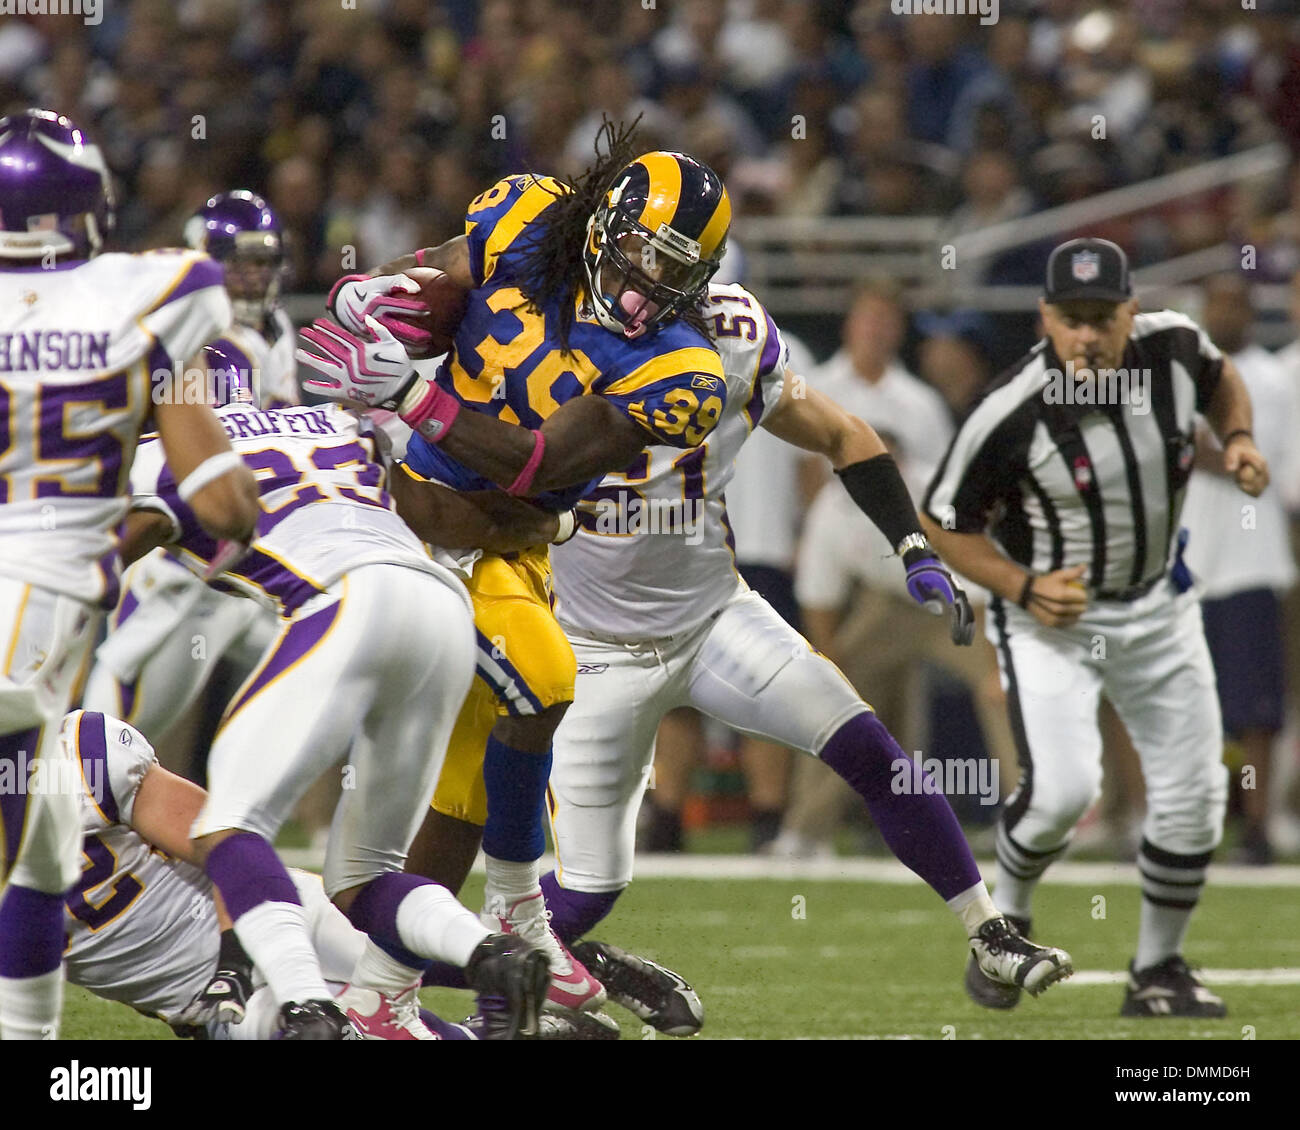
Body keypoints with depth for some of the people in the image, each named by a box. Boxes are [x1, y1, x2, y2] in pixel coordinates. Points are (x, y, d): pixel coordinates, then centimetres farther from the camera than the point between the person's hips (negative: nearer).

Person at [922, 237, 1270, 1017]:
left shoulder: (1174, 347, -14)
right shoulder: (1011, 415, -26)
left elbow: (1221, 376, 12)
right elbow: (946, 524, -13)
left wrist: (1239, 439, -7)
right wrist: (1023, 588, -26)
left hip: (1159, 605, 5)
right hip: (1051, 612, -5)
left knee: (1193, 798, 5)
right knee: (1063, 788, -22)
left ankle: (1158, 969, 27)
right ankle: (1007, 918, 9)